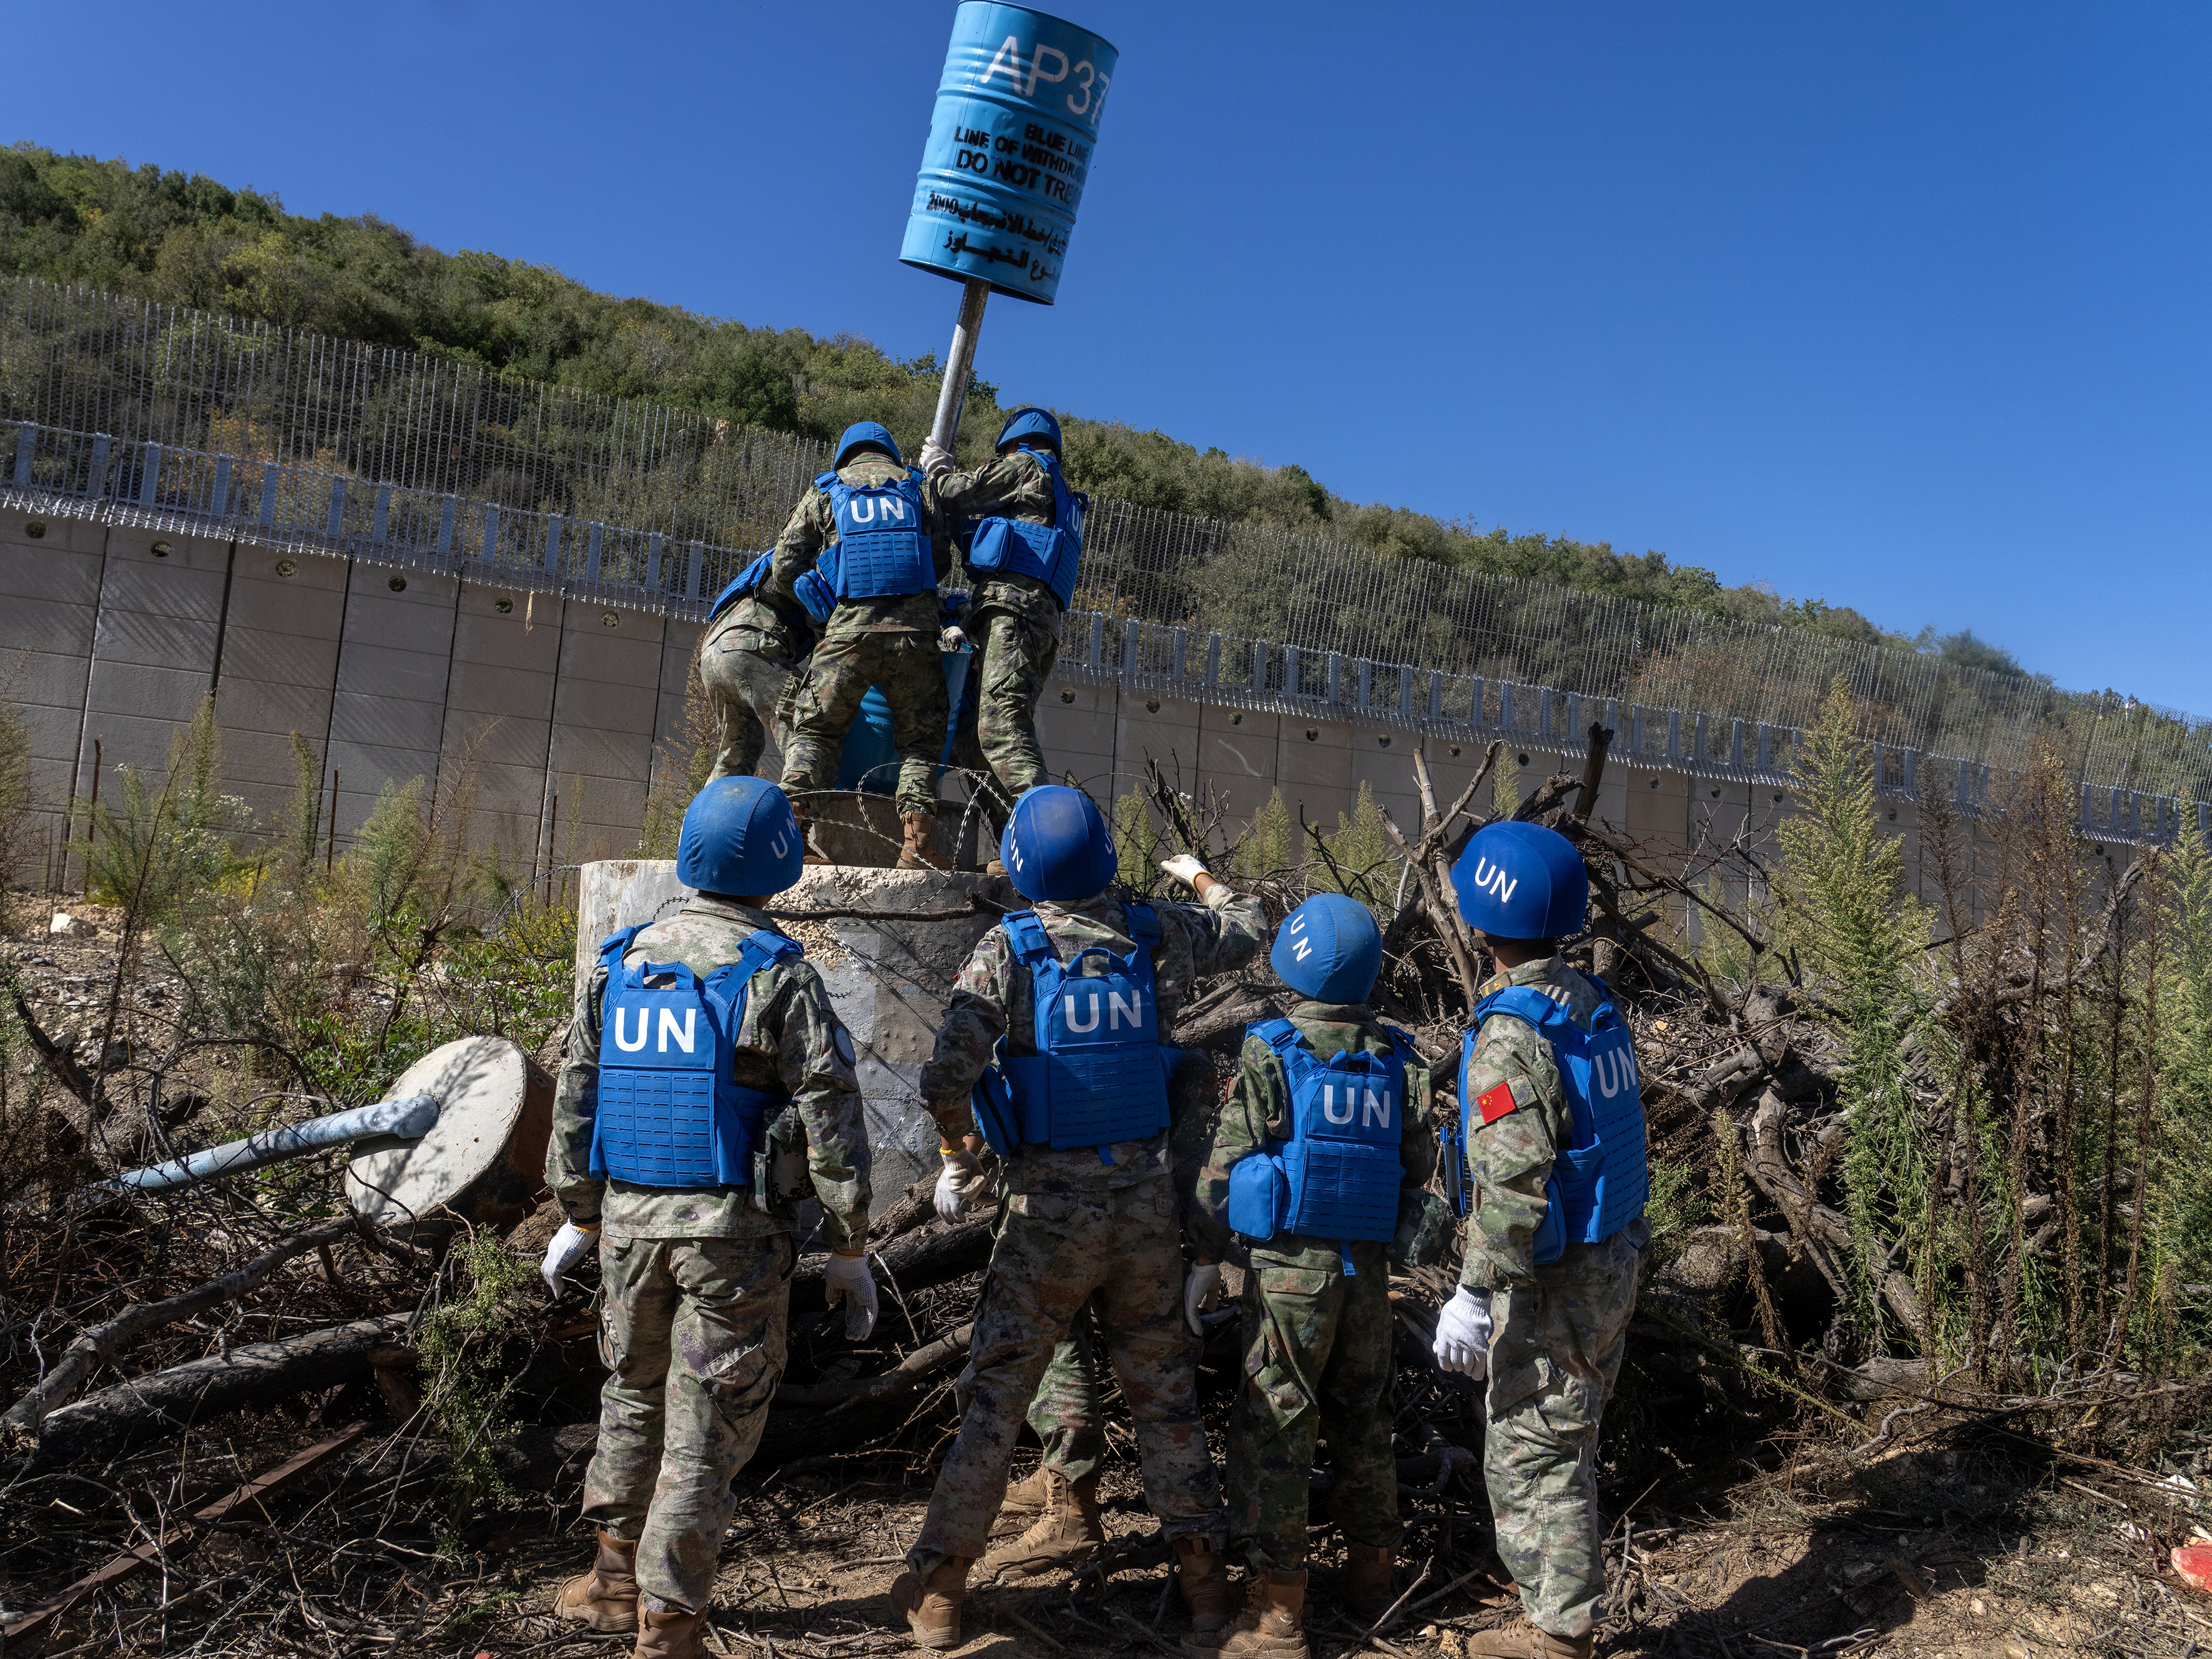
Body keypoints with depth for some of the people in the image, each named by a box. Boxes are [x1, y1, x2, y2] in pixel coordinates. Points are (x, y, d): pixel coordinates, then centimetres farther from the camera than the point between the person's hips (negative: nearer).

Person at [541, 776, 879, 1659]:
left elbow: (575, 1096, 10)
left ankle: (615, 1578, 38)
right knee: (707, 1426, 5)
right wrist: (850, 1251, -5)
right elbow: (831, 1121, -13)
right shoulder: (779, 976, -11)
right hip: (733, 1227, -5)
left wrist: (576, 1218, 21)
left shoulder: (621, 963, 4)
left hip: (629, 1217, 5)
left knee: (633, 1395, 25)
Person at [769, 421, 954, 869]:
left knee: (813, 730, 10)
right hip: (914, 628, 1)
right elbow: (942, 560, 16)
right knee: (920, 738, 11)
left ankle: (793, 827, -8)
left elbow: (784, 568, 12)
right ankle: (918, 838, -9)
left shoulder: (824, 491, 16)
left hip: (849, 628, -1)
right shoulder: (917, 487, 19)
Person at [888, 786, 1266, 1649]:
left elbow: (950, 1070, -20)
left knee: (995, 1397, 6)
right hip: (1148, 1198, 3)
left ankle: (937, 1585, 13)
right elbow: (1247, 930, 21)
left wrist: (956, 1159, -4)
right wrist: (1199, 878, 40)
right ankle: (1202, 1569, 25)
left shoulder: (1009, 948, -10)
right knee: (1163, 1391, 16)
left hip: (1049, 1205, -3)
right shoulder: (1157, 936, 0)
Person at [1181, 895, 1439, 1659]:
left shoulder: (1270, 1054, -12)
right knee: (1361, 1419, 19)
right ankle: (1371, 1575, 32)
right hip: (1369, 1266, 6)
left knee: (1272, 1428, 0)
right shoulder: (1399, 1062, 4)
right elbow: (1416, 1171, 11)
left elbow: (1225, 1165, -8)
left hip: (1290, 1265, -5)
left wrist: (1204, 1251, 5)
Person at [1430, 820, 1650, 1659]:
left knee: (1531, 1455, 3)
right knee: (1566, 1446, 20)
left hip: (1555, 1278, -9)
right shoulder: (1594, 1003, 5)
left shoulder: (1511, 1032, -23)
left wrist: (1475, 1293, -22)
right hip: (1613, 1259, 9)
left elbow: (1511, 1181, -27)